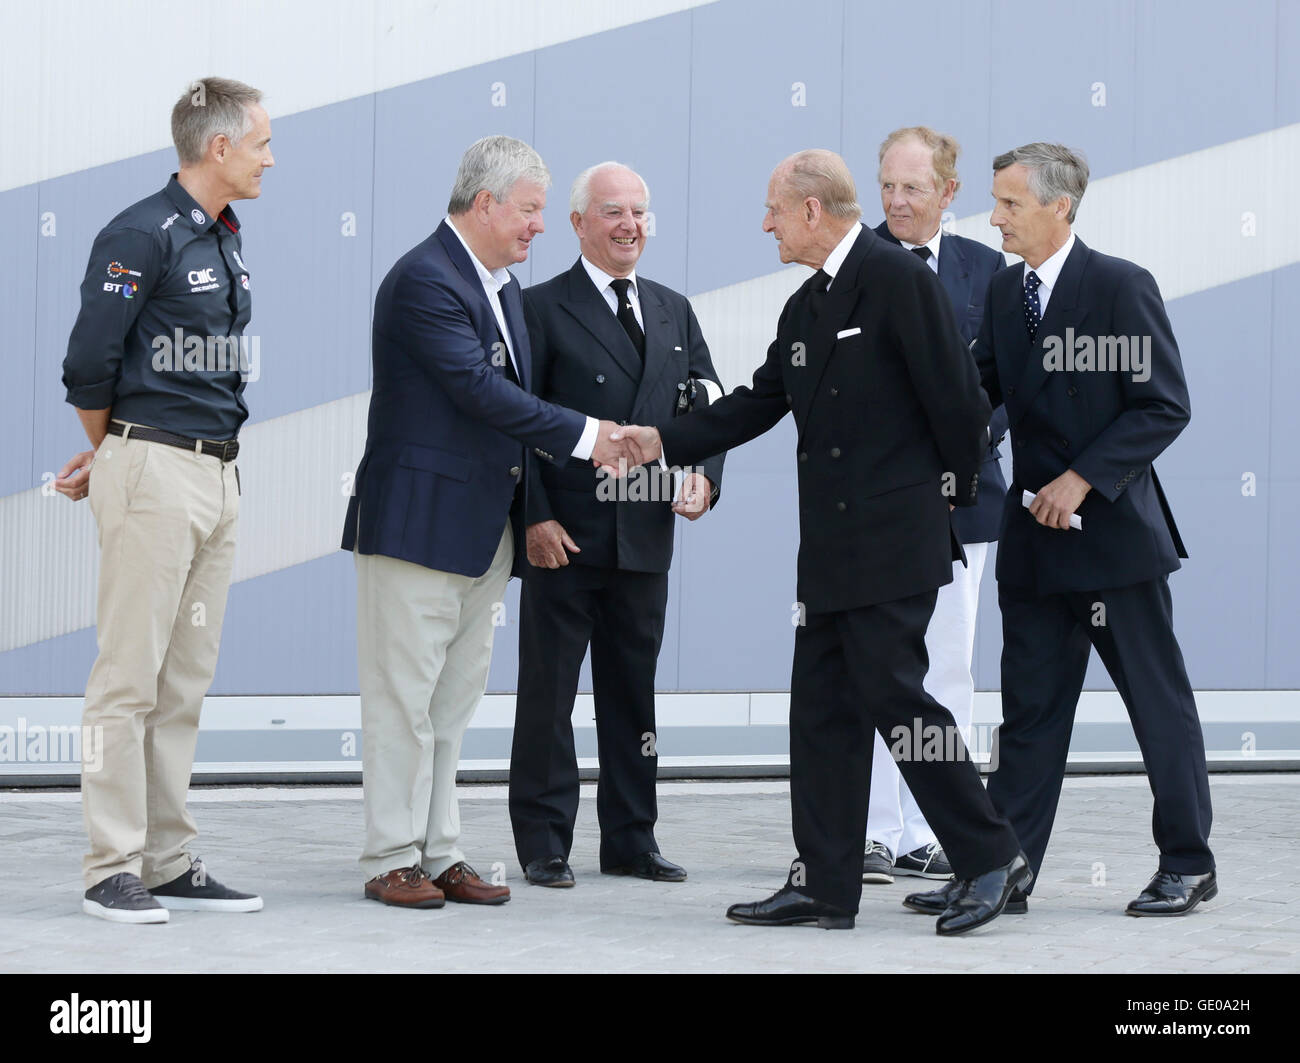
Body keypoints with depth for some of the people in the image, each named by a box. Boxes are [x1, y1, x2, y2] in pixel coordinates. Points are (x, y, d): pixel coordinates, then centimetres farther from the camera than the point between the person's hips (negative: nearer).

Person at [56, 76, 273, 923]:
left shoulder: (225, 242, 16)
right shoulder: (143, 236, -11)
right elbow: (90, 366, -13)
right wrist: (111, 451, 4)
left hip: (218, 475, 8)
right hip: (154, 473, -8)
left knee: (186, 683, 10)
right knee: (130, 679, -5)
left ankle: (170, 861, 14)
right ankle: (113, 869, -2)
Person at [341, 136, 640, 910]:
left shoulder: (502, 284, 16)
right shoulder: (425, 279, -14)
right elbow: (479, 388, -21)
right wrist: (582, 435, -18)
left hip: (484, 527, 9)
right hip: (419, 520, -9)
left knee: (455, 699, 11)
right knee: (405, 694, -3)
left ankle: (441, 854, 15)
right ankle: (392, 860, 2)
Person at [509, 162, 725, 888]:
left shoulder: (674, 312, 15)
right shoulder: (543, 309, -2)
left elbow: (710, 409, 14)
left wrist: (704, 475, -6)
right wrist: (535, 517, -14)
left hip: (646, 536, 5)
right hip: (566, 536, -5)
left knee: (633, 692, 11)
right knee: (548, 692, 0)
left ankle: (631, 839, 19)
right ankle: (545, 843, 7)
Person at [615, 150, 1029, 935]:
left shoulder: (898, 278, -11)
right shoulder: (805, 309, 17)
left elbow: (956, 394, -13)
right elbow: (758, 404, 17)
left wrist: (956, 488, -3)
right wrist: (662, 441, 9)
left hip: (896, 538, -9)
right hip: (832, 546, 9)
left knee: (890, 690, -10)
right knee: (821, 706, 8)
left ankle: (992, 857, 0)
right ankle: (826, 885, 13)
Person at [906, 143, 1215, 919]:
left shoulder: (1121, 287, -11)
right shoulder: (1006, 292, 10)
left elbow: (1165, 406, -13)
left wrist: (1083, 478, -18)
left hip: (1114, 529, -6)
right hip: (1036, 535, 6)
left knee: (1159, 701, 4)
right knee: (1030, 703, 8)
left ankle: (1188, 863, 14)